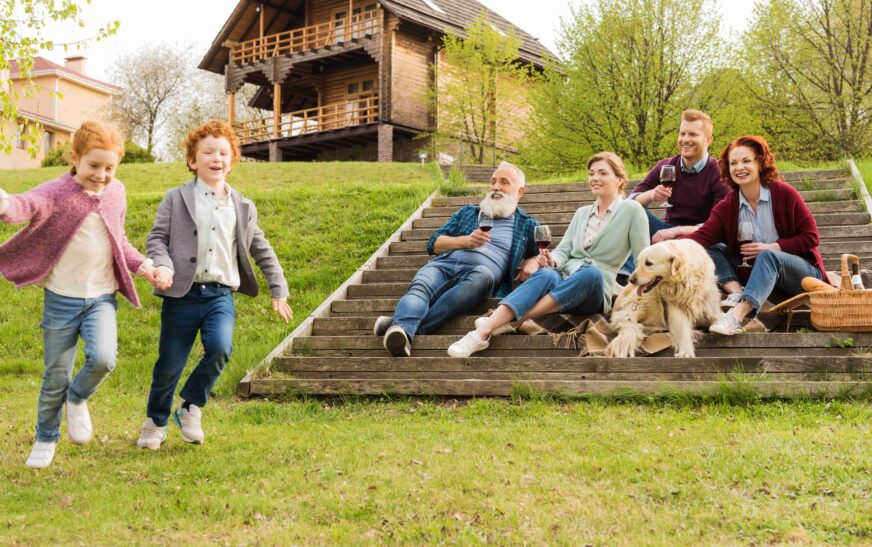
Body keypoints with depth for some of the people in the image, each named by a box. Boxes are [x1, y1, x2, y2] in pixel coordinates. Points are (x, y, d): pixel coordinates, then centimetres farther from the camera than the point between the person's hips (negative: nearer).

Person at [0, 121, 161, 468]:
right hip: (61, 299, -2)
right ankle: (46, 439, 33)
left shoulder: (116, 193, 3)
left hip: (102, 298, 2)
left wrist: (141, 265, 2)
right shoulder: (57, 193, -12)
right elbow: (29, 205, -35)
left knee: (103, 358, -22)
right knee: (56, 378, 8)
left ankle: (77, 399, 11)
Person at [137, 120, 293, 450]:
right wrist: (162, 266, -18)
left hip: (221, 295, 2)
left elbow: (262, 252, 19)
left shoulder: (243, 208, 13)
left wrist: (278, 292, 18)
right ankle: (155, 422, 30)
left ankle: (191, 405, 4)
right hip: (182, 295, -1)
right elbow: (157, 237, 2)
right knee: (169, 364, 3)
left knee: (219, 349, -23)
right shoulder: (176, 199, 6)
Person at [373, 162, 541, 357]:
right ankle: (403, 332, -63)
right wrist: (466, 240, 3)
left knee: (483, 275, -40)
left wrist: (533, 262, 6)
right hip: (443, 265, 3)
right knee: (420, 287, -33)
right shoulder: (467, 212, 31)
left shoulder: (527, 225, 28)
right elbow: (433, 244, 22)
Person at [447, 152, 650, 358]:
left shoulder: (631, 209, 4)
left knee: (591, 272, -39)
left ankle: (510, 321, -43)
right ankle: (482, 332, -54)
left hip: (594, 293, -3)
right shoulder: (582, 212, 20)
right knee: (546, 275, -34)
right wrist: (552, 260, -13)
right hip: (563, 280, 3)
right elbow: (563, 250, 11)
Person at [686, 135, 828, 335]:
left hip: (803, 271, -4)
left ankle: (736, 315, -54)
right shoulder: (726, 208, -1)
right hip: (758, 272, 4)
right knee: (712, 251, -9)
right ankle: (737, 292, -34)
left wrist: (772, 247, -20)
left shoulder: (784, 194, -9)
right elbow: (701, 237, -18)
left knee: (768, 256, -35)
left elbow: (811, 237, -9)